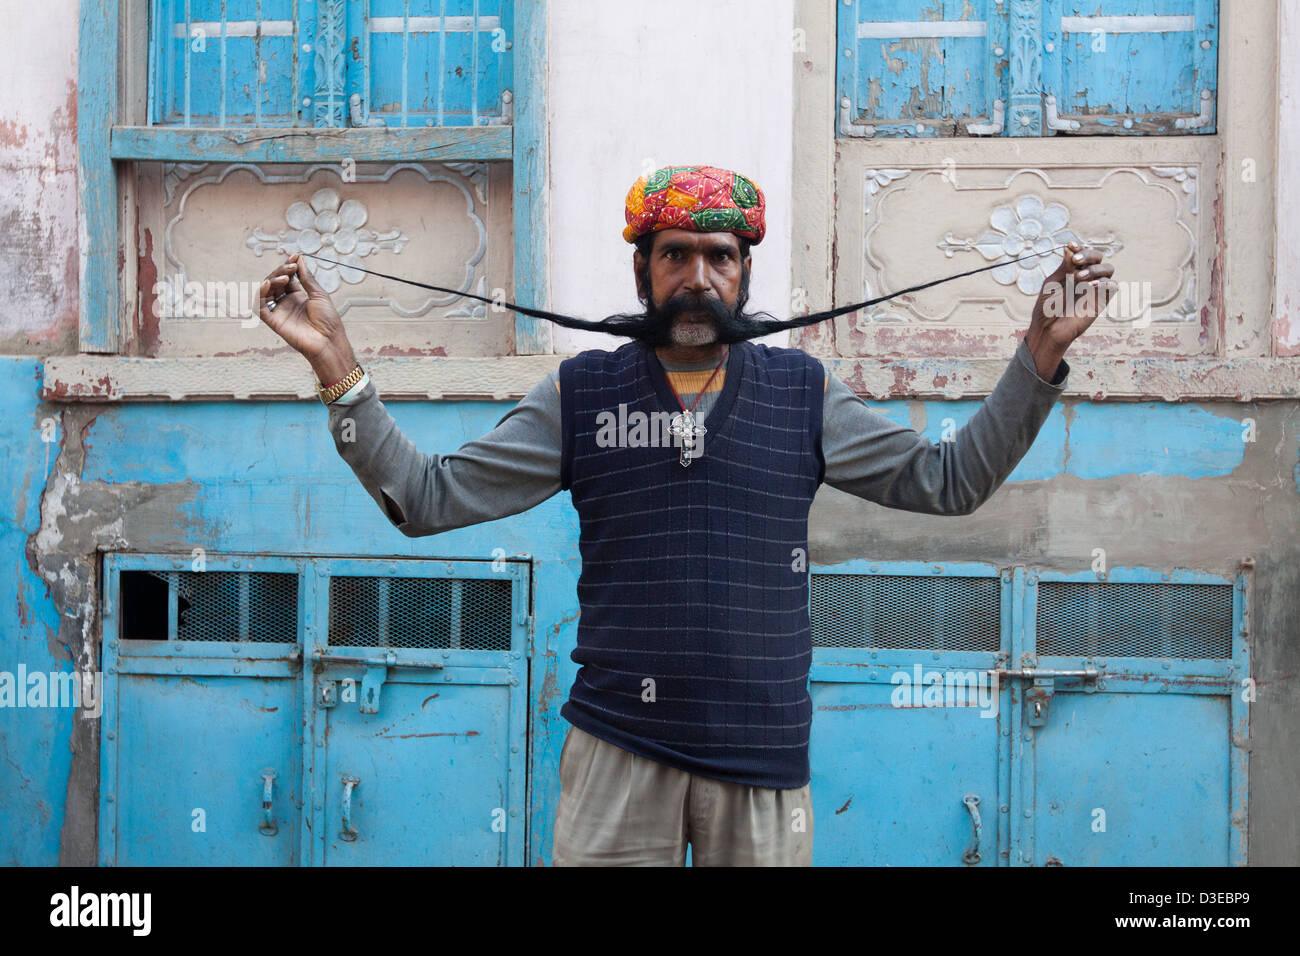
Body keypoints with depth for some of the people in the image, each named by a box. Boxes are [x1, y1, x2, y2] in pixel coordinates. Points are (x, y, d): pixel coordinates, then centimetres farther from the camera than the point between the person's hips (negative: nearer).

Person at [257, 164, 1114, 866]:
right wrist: (338, 368, -8)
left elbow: (949, 479, 6)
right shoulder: (581, 393, 4)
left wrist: (1040, 356, -2)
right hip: (616, 746, 0)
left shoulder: (803, 393, 6)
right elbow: (431, 498, 1)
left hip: (763, 752, 1)